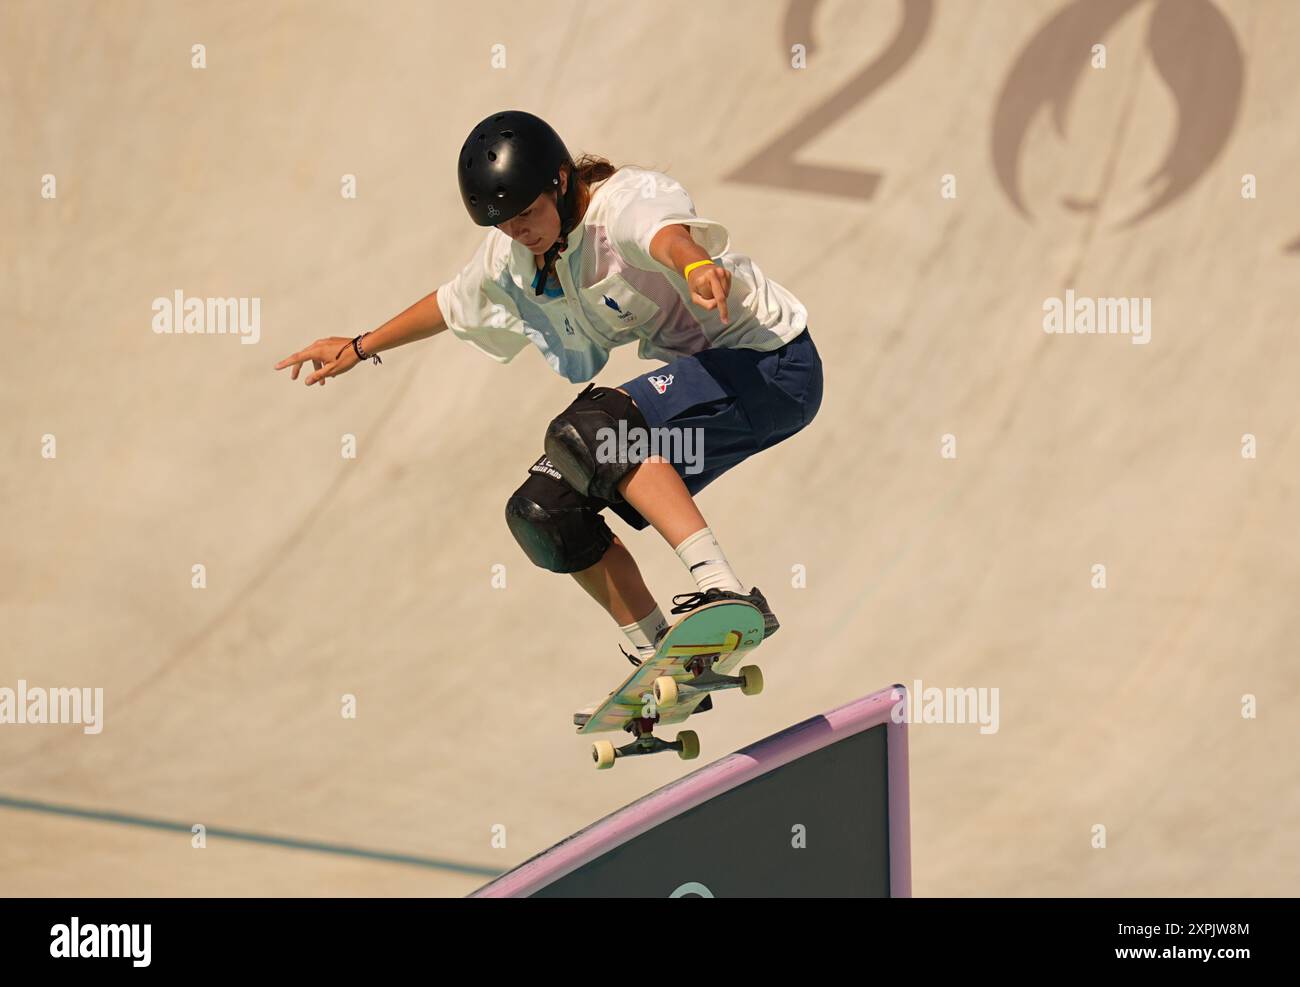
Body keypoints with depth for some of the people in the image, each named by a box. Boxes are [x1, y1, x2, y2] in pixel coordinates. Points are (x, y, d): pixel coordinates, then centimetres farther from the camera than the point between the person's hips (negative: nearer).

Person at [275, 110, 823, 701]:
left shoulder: (628, 199, -22)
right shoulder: (512, 254, 1)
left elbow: (664, 233, -48)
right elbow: (452, 304, 22)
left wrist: (697, 266, -71)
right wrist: (361, 348, 31)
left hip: (775, 367, -9)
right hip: (691, 373, 9)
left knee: (589, 427, -31)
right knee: (543, 512, -1)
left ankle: (723, 590, -39)